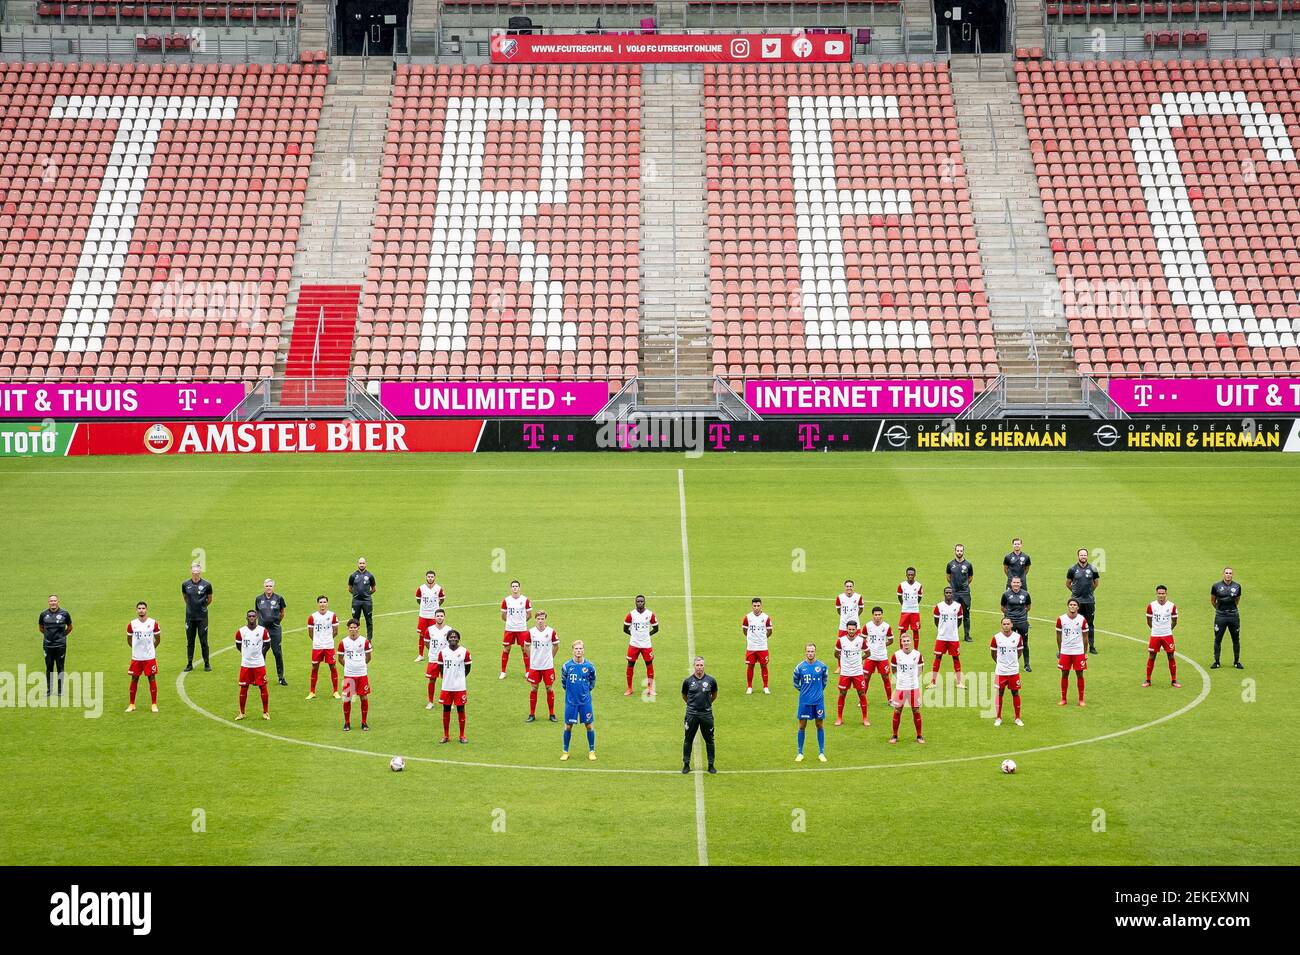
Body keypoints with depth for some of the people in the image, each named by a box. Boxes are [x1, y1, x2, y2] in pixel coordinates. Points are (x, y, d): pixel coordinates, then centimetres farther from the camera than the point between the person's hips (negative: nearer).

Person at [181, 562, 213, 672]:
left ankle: (207, 664, 11)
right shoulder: (185, 584, 1)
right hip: (190, 617, 2)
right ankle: (189, 664, 15)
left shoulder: (206, 584, -5)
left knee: (204, 641, 2)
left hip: (202, 617, -2)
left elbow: (209, 600, 9)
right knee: (190, 641, 8)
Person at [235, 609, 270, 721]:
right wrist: (247, 653, 11)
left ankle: (266, 712, 10)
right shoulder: (241, 631, -1)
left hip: (259, 664, -1)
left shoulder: (262, 630, -3)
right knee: (243, 688, 3)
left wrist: (259, 653, 8)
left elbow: (267, 644, 10)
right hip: (245, 664, 1)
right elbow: (238, 645, 12)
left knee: (263, 687, 0)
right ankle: (241, 713, 14)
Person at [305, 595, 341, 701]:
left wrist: (328, 639, 8)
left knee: (332, 667, 2)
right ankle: (312, 692, 13)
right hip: (317, 646, 0)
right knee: (315, 668, 4)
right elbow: (311, 633, 8)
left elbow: (335, 632, 7)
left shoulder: (332, 615, -1)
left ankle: (336, 691, 11)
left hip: (329, 646, 0)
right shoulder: (313, 617, 0)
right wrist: (318, 640, 8)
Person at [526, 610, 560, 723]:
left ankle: (552, 714, 14)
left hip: (548, 666, 0)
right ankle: (532, 715, 11)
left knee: (549, 689, 4)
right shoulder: (531, 632, -4)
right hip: (534, 666, 0)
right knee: (533, 689, 4)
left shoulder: (551, 631, -5)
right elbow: (527, 646, 10)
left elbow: (556, 645, 9)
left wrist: (550, 657, 10)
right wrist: (532, 658, 9)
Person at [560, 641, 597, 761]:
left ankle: (591, 751, 17)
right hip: (571, 701, 0)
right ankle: (565, 752, 16)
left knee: (589, 725, 4)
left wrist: (587, 690, 9)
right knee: (568, 725, 5)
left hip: (585, 701, 0)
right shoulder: (567, 665, -7)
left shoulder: (589, 666, -6)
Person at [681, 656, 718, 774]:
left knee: (709, 740, 6)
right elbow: (684, 695, 16)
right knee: (688, 740, 4)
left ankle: (711, 765, 15)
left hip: (706, 713, 0)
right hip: (692, 714, 0)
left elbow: (714, 695, 17)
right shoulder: (688, 681, -1)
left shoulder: (711, 680, 0)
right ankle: (686, 764, 13)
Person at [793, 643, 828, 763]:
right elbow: (796, 682, 12)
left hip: (818, 701, 0)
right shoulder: (800, 667, -4)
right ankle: (800, 753, 13)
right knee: (802, 726, 3)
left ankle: (821, 753, 14)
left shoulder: (822, 666, -3)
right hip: (804, 701, 0)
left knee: (820, 726, 6)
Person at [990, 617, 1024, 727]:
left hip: (1014, 671, 1)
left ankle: (1018, 718, 15)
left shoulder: (1018, 637, -2)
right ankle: (998, 717, 14)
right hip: (1000, 671, -1)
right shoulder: (996, 637, -5)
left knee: (1015, 693, 6)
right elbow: (992, 653, 7)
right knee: (999, 693, 5)